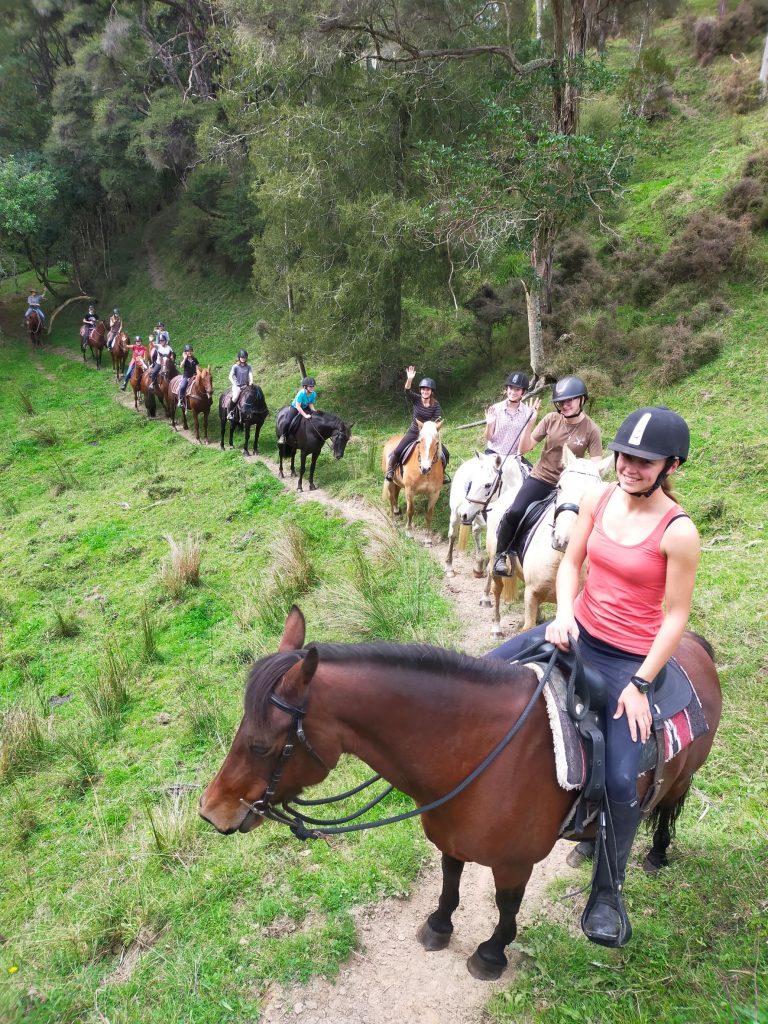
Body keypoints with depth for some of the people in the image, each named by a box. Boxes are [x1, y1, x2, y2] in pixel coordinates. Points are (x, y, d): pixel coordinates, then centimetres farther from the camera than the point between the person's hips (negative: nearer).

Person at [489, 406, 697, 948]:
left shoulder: (678, 532, -20)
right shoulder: (599, 500, -4)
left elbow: (675, 617, -14)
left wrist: (641, 684, -15)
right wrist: (564, 614, -13)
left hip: (632, 659, -5)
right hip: (579, 632, 6)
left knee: (621, 781, -12)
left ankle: (607, 892, 15)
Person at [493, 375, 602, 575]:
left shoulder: (592, 430, -8)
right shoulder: (551, 419, -3)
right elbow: (524, 449, -3)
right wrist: (529, 421, -16)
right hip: (539, 478, 0)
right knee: (515, 513, -19)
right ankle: (501, 555, 0)